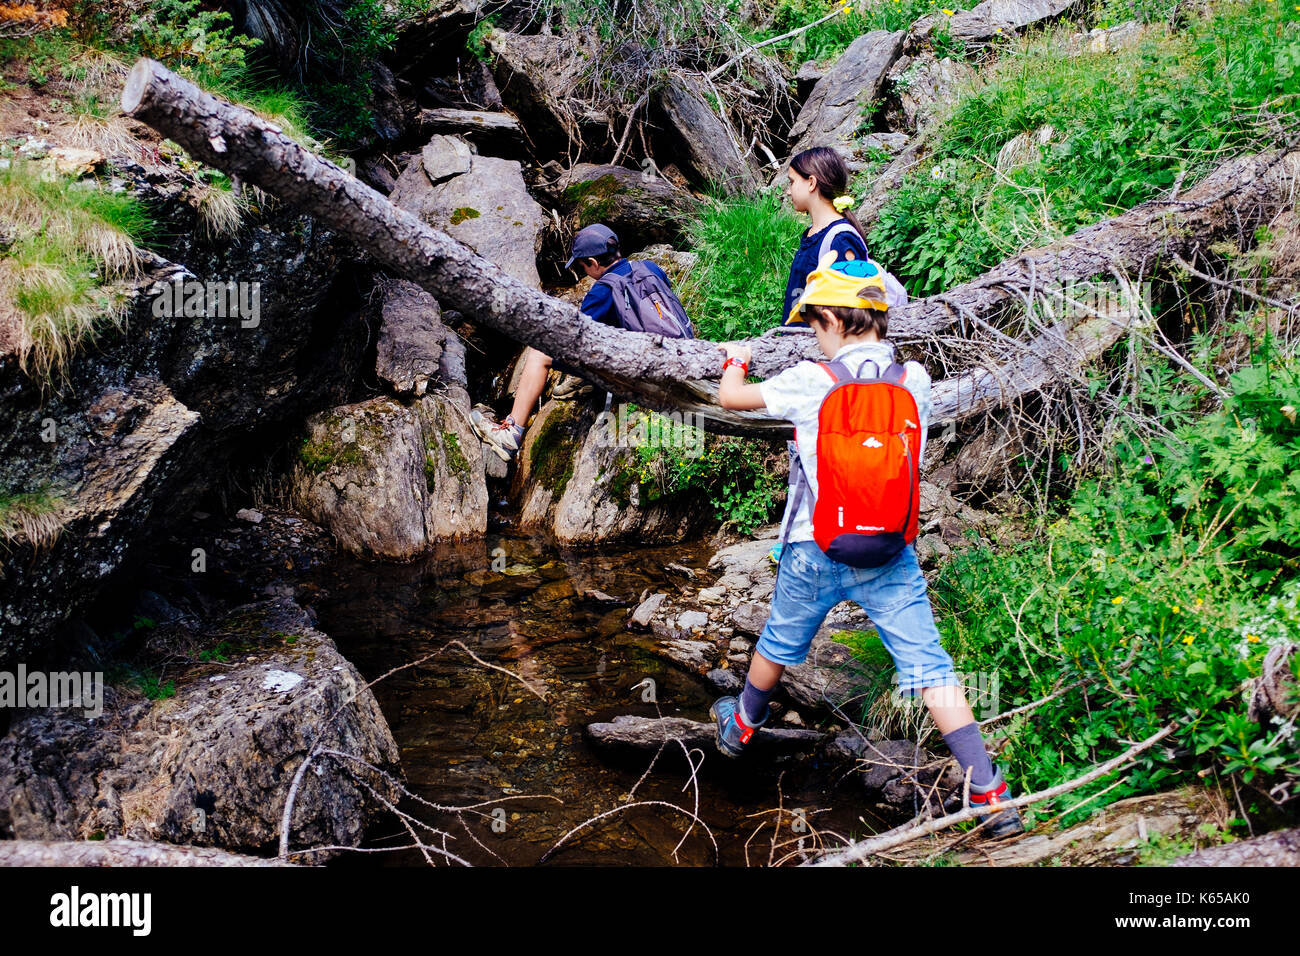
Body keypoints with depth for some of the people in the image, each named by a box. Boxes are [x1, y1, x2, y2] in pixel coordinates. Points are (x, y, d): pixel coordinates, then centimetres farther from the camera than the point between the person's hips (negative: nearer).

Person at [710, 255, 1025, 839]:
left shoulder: (812, 382, -14)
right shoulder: (915, 379, -4)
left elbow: (730, 397, 0)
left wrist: (735, 360, 22)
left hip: (816, 553, -1)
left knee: (778, 647, 23)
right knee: (930, 669, 1)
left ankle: (741, 728, 49)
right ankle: (991, 795, -5)